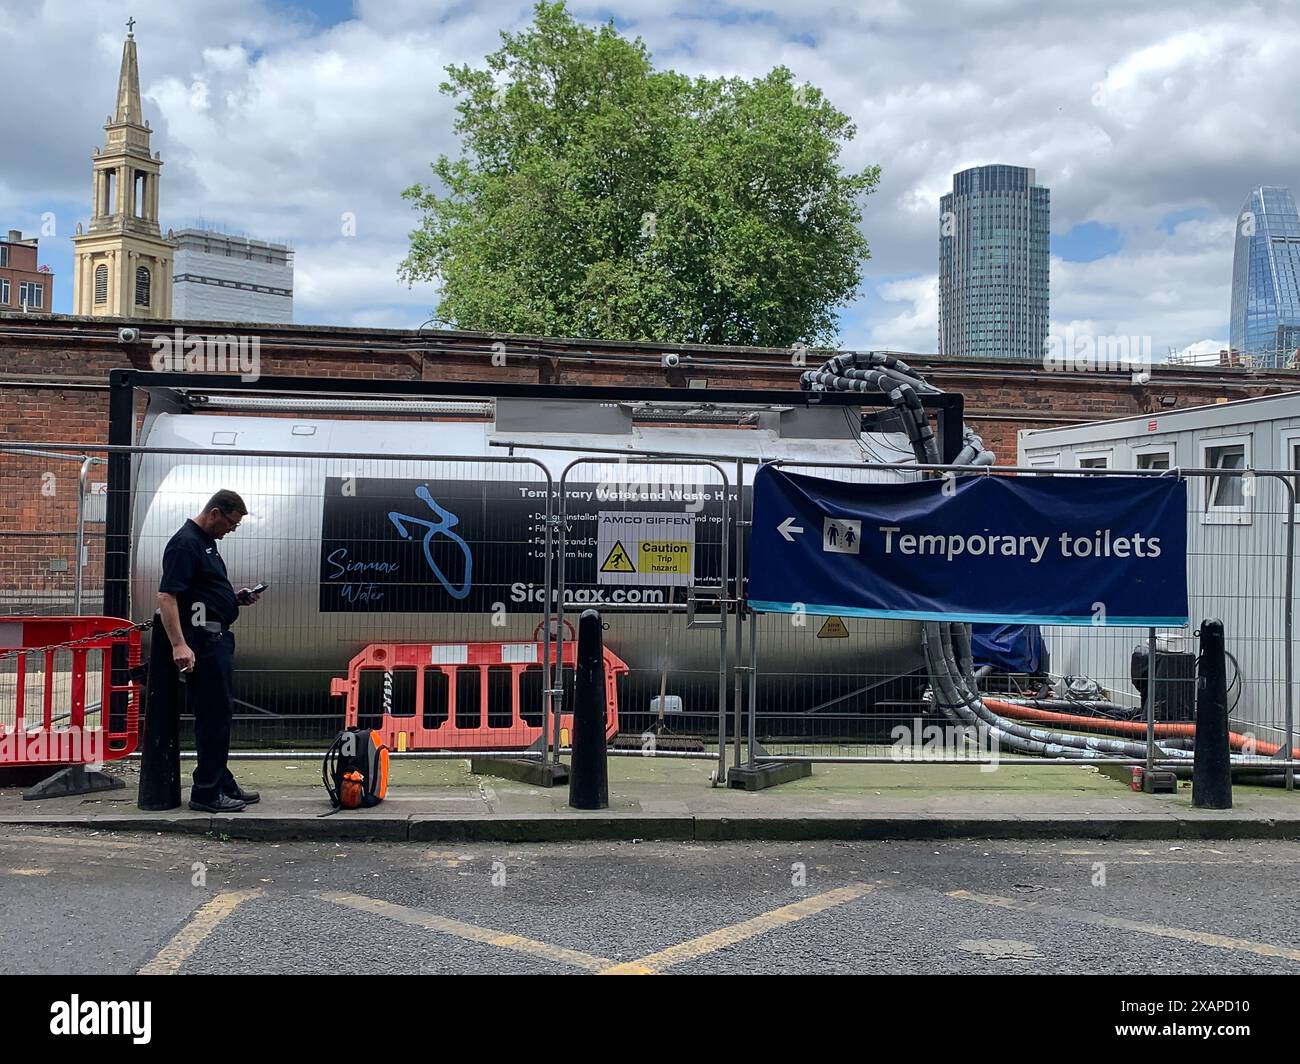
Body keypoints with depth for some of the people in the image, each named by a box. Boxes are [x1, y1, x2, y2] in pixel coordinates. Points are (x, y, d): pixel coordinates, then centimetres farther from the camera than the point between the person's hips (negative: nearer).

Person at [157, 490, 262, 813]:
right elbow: (166, 595, -22)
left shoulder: (206, 542, 16)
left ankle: (223, 784, 23)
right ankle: (206, 793, 0)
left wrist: (236, 597, 12)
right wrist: (179, 644, -28)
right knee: (213, 716, -6)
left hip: (217, 640, 11)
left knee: (220, 714, 15)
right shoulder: (185, 544, -15)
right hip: (202, 641, -11)